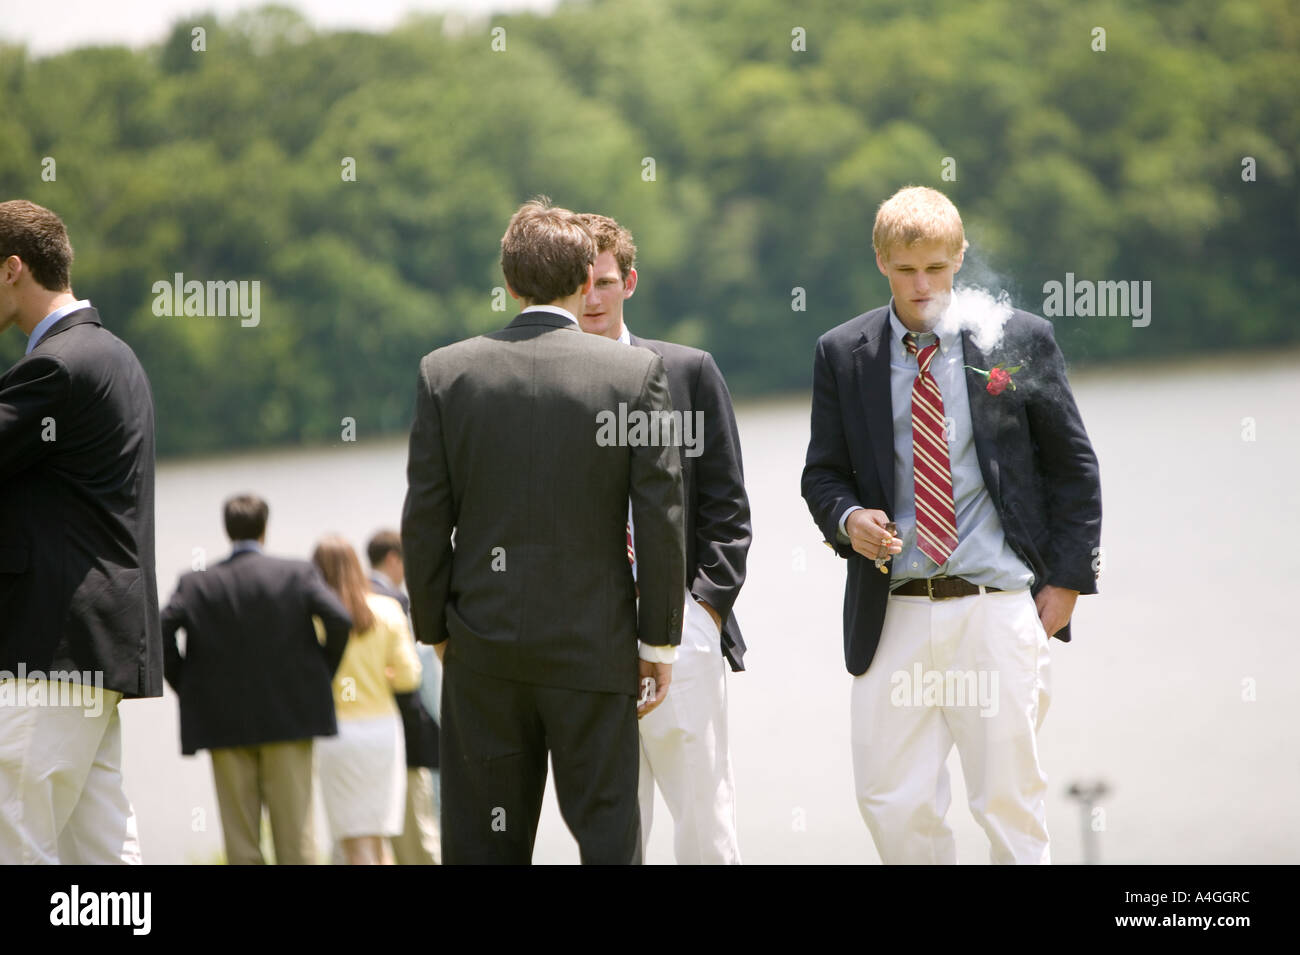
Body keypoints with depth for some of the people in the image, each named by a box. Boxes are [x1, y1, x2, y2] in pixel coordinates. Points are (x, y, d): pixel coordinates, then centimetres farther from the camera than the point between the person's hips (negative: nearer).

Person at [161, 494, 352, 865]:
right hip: (290, 720, -1)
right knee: (295, 834, 3)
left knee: (239, 838, 4)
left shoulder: (196, 583, 2)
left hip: (223, 723, 1)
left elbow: (160, 632, -9)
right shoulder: (297, 573, -1)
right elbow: (339, 620, -13)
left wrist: (187, 687, 3)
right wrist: (322, 674, 2)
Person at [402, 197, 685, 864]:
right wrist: (659, 640, 3)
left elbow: (425, 520, 0)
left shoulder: (445, 371, -2)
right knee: (608, 833, 5)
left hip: (483, 642, 2)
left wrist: (435, 628, 11)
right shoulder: (636, 372, -6)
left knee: (484, 841, 7)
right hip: (595, 644, -2)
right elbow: (660, 517, -6)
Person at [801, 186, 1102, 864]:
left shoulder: (1020, 339, 3)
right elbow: (823, 473, 14)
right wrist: (849, 518, -9)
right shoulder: (842, 354, 8)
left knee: (1010, 804, -1)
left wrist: (1066, 580, 1)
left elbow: (1074, 469, 8)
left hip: (999, 608, -2)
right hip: (893, 613, 2)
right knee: (892, 804, -2)